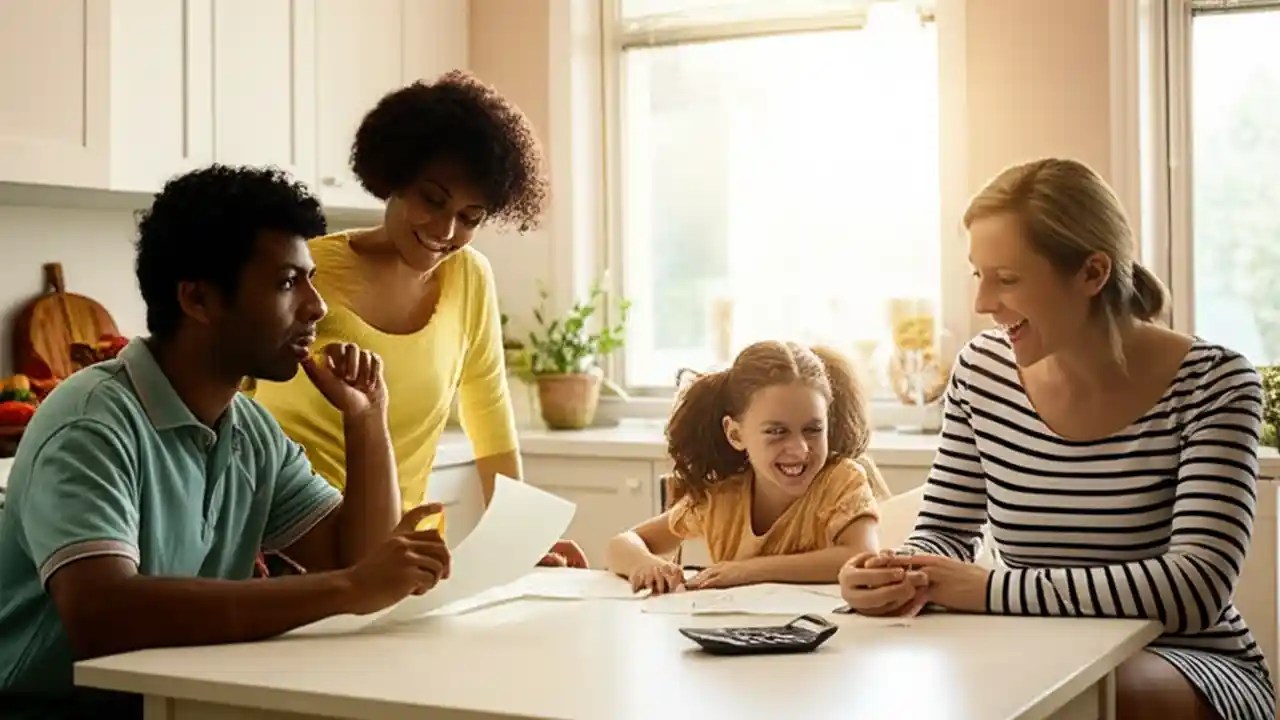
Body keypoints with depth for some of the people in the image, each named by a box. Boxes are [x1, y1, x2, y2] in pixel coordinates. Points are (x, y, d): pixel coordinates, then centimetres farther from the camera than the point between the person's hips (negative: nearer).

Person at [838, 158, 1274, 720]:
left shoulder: (1212, 385, -14)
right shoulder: (983, 372, -2)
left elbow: (1196, 588, -25)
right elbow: (944, 534, 3)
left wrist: (991, 590, -31)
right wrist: (904, 576, -22)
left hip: (1192, 671, -3)